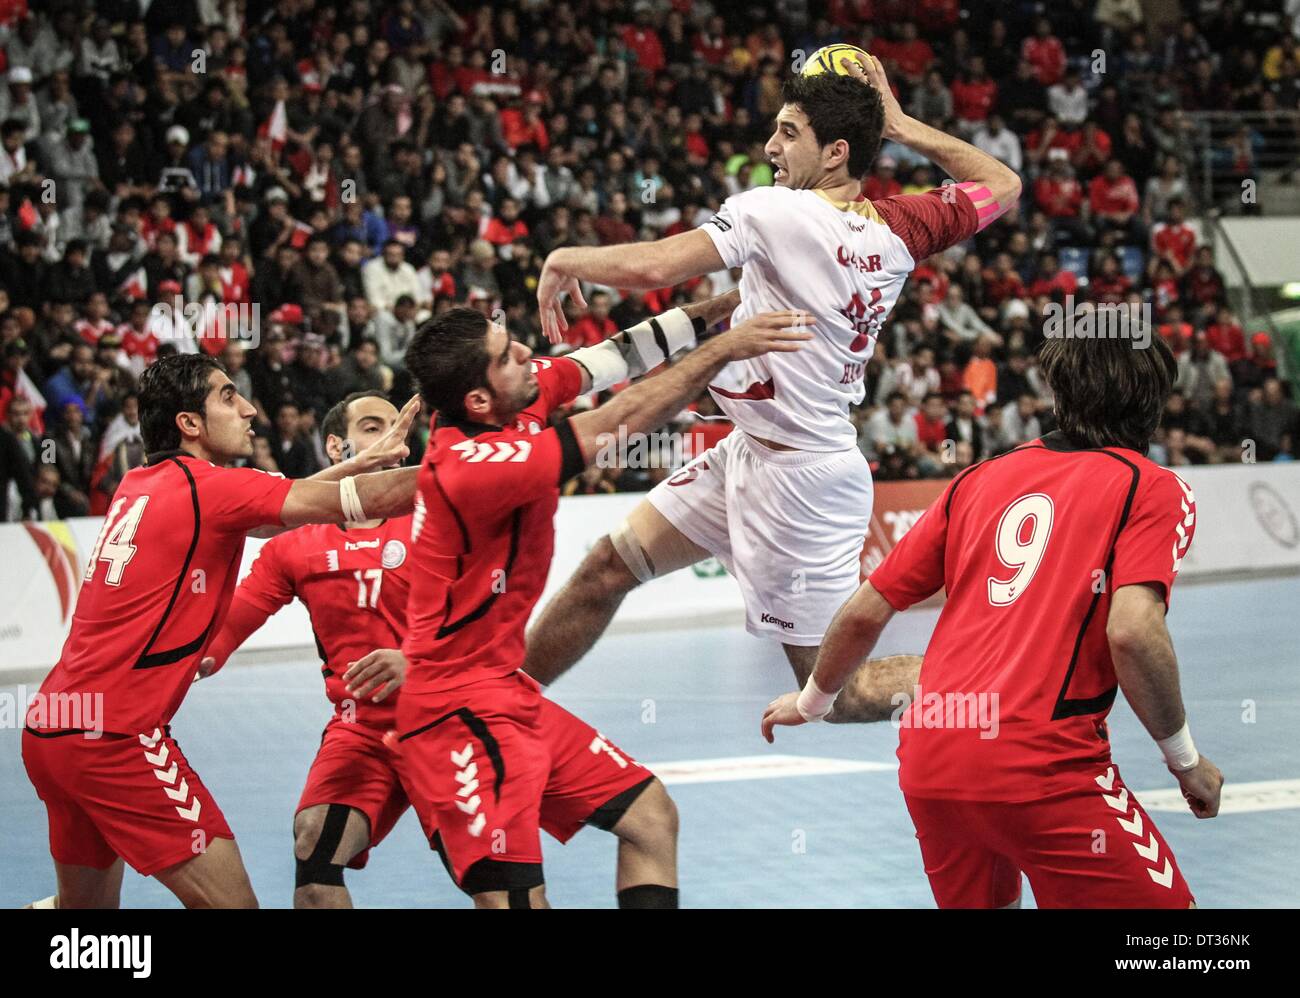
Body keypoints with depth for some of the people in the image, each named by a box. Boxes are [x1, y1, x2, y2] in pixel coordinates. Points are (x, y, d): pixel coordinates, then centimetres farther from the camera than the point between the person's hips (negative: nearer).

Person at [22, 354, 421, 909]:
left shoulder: (138, 487, 15)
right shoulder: (207, 487, -9)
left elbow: (278, 510, 25)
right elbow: (364, 501, -12)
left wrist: (365, 459, 21)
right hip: (114, 736, -9)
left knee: (87, 903, 21)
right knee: (232, 902, -8)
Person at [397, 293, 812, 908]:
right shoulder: (472, 465, -25)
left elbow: (613, 360, 10)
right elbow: (621, 423, -21)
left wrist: (707, 313, 3)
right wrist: (725, 348, -13)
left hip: (509, 691, 10)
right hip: (461, 711, -10)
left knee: (650, 818, 13)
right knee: (517, 899, -18)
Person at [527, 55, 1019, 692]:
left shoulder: (773, 212, -21)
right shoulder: (895, 228, -1)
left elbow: (654, 266, -31)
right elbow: (1001, 184, 15)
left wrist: (567, 261, -12)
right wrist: (899, 125, 16)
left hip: (795, 477, -9)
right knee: (610, 565, 14)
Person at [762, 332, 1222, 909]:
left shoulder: (981, 479, 17)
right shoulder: (1154, 488, 2)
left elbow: (864, 613, 18)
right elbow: (1132, 631, -14)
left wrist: (811, 702, 35)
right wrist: (1185, 758, -1)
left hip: (928, 761, 6)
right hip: (1043, 762, -6)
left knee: (988, 901, 28)